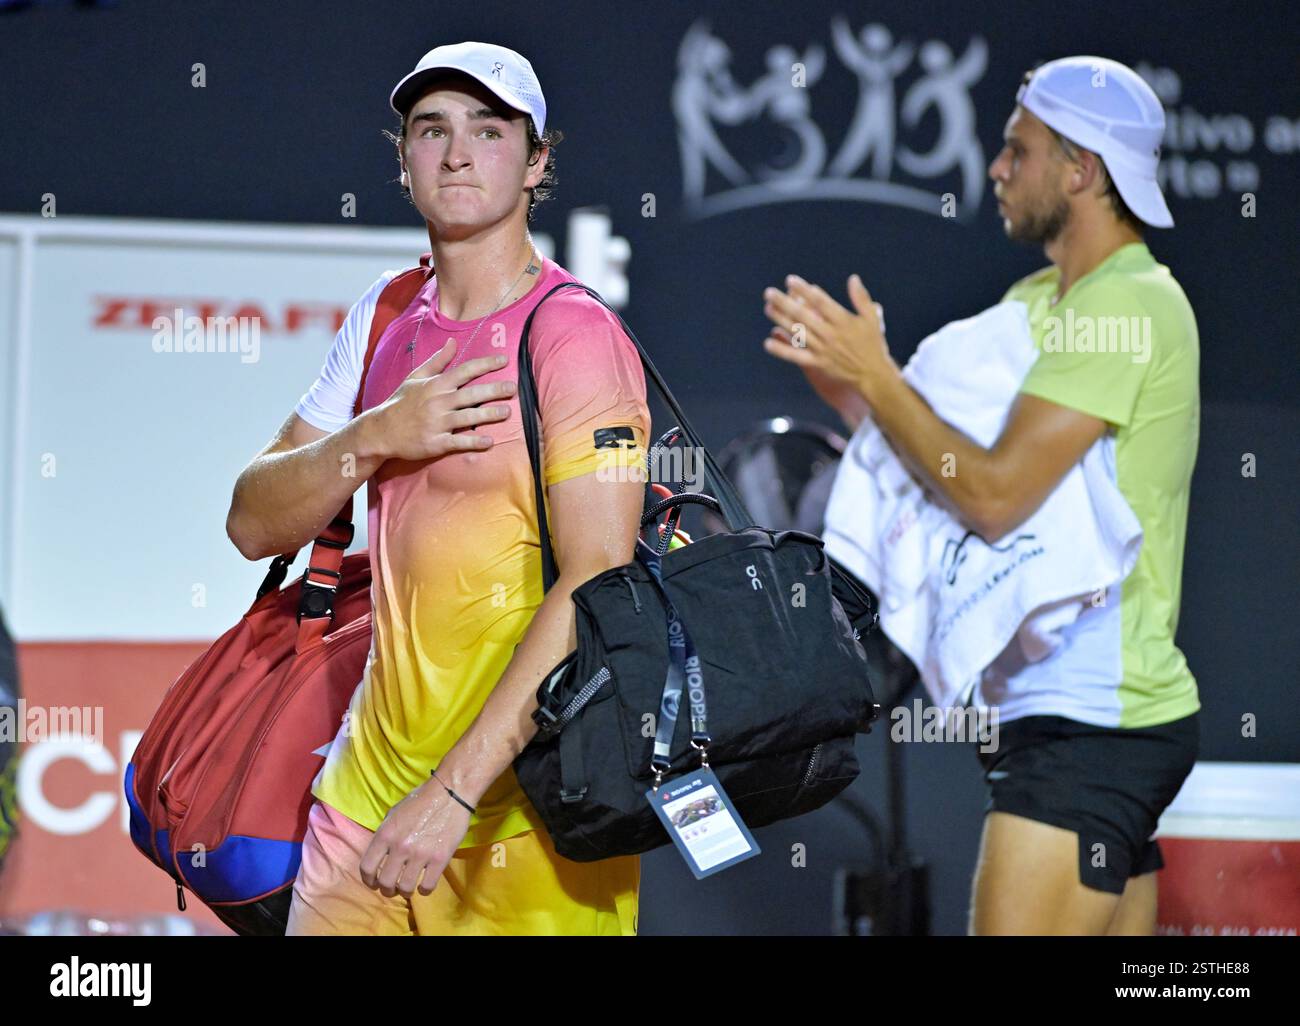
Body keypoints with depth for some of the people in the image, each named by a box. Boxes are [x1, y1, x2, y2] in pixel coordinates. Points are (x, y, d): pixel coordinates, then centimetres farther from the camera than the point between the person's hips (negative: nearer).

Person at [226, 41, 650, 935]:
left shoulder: (571, 333, -11)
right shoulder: (384, 318, 10)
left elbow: (601, 587, -20)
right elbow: (256, 524, 7)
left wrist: (455, 791, -24)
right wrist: (377, 436, -12)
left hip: (524, 808, -6)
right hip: (369, 788, 6)